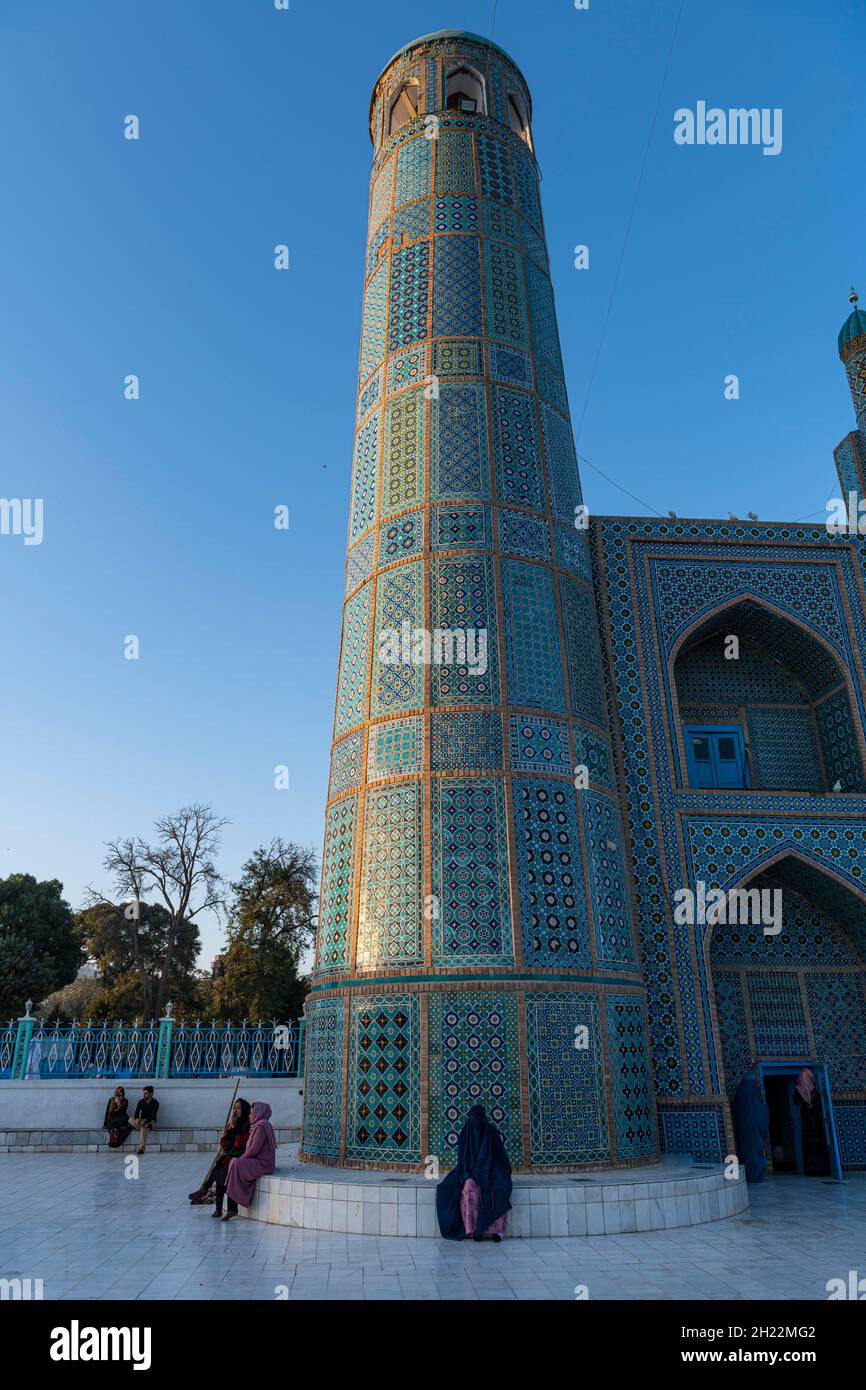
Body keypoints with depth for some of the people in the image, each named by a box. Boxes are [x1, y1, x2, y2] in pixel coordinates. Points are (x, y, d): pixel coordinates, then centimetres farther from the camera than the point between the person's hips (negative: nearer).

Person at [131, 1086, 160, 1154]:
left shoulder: (155, 1103, -14)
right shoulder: (141, 1102, -1)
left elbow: (152, 1116, -22)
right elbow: (136, 1113, -12)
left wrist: (145, 1122, -39)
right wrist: (137, 1119, -35)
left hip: (150, 1121, -4)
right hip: (141, 1120, 4)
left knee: (144, 1126, -39)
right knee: (131, 1120, -26)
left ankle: (142, 1146, -45)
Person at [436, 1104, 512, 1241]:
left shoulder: (493, 1132, 0)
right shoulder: (464, 1135, 2)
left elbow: (501, 1157, 1)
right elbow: (462, 1159, 3)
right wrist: (468, 1176, -13)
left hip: (490, 1173, 0)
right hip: (470, 1173, 0)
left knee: (500, 1190, -33)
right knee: (470, 1187, -35)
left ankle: (496, 1229, -29)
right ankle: (474, 1229, -31)